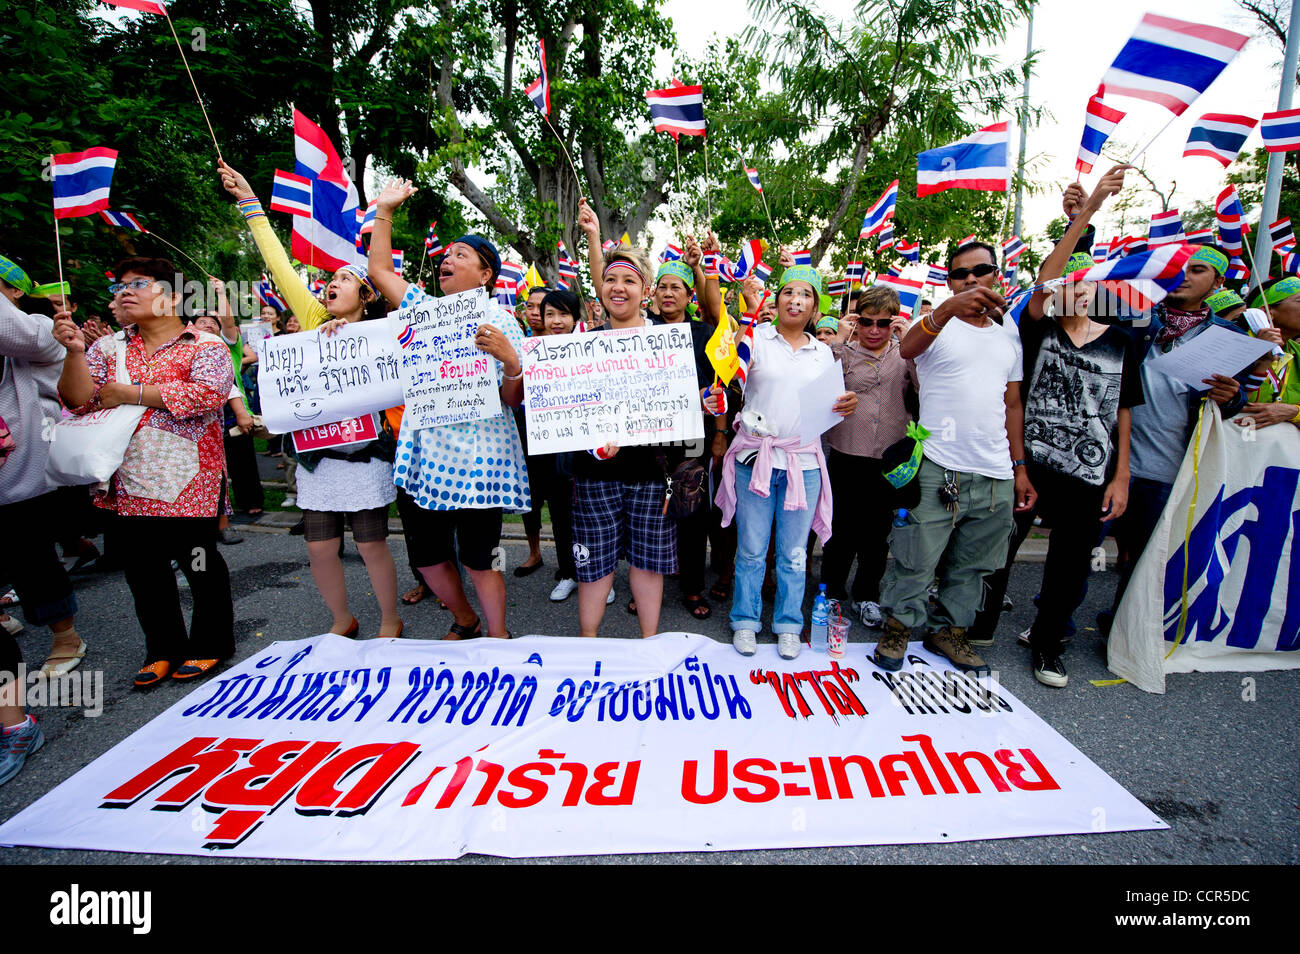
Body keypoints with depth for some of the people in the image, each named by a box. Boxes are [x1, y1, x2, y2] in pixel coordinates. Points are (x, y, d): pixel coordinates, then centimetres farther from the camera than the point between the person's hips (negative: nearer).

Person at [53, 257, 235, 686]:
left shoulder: (206, 346, -3)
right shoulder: (109, 348, 13)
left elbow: (208, 393, -20)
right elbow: (77, 400, 4)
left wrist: (129, 393, -13)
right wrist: (75, 352, -13)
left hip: (188, 481, -5)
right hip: (127, 482, 5)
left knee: (199, 561, 4)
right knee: (143, 569, 12)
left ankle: (211, 644, 22)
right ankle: (164, 649, 28)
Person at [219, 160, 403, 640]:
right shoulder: (313, 321, 10)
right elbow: (280, 264, 12)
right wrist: (250, 203, 14)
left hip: (363, 453, -4)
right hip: (315, 455, 5)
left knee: (372, 545, 1)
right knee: (320, 547, 8)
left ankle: (390, 622, 20)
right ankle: (342, 621, 28)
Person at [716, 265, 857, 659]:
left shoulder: (823, 352, 12)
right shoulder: (756, 337, 1)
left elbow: (829, 409, 17)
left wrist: (847, 405, -5)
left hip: (803, 462, 3)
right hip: (755, 457, -2)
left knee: (793, 553, 10)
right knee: (751, 549, 7)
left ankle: (788, 625, 25)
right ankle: (745, 620, 24)